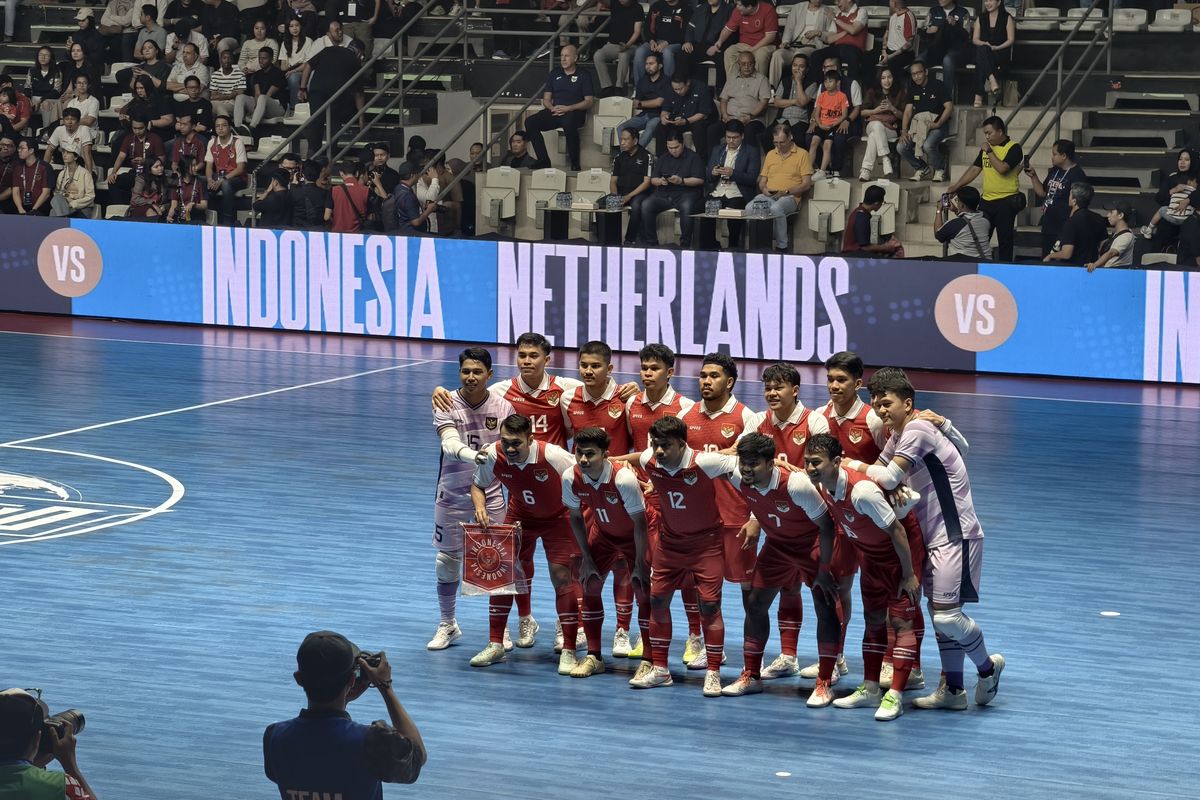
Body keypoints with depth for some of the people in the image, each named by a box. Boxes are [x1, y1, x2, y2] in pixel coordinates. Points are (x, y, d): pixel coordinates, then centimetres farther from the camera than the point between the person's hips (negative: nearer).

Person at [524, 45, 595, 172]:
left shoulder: (583, 76, 7)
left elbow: (589, 102, -1)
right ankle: (543, 160, -19)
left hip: (574, 113, -5)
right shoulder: (555, 75, 20)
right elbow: (546, 99, 18)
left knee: (568, 123, -42)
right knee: (530, 122, -22)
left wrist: (568, 108, -15)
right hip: (554, 112, 5)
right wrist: (552, 108, -7)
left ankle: (575, 163, -29)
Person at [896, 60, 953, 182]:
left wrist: (938, 124, -21)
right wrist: (904, 131, -6)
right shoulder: (913, 89, 12)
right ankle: (922, 169, 8)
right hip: (917, 124, 6)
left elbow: (949, 107, -11)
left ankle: (939, 169, -3)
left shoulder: (938, 85, -5)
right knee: (901, 147, -16)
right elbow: (908, 111, 8)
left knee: (928, 145, -35)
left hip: (936, 123, -6)